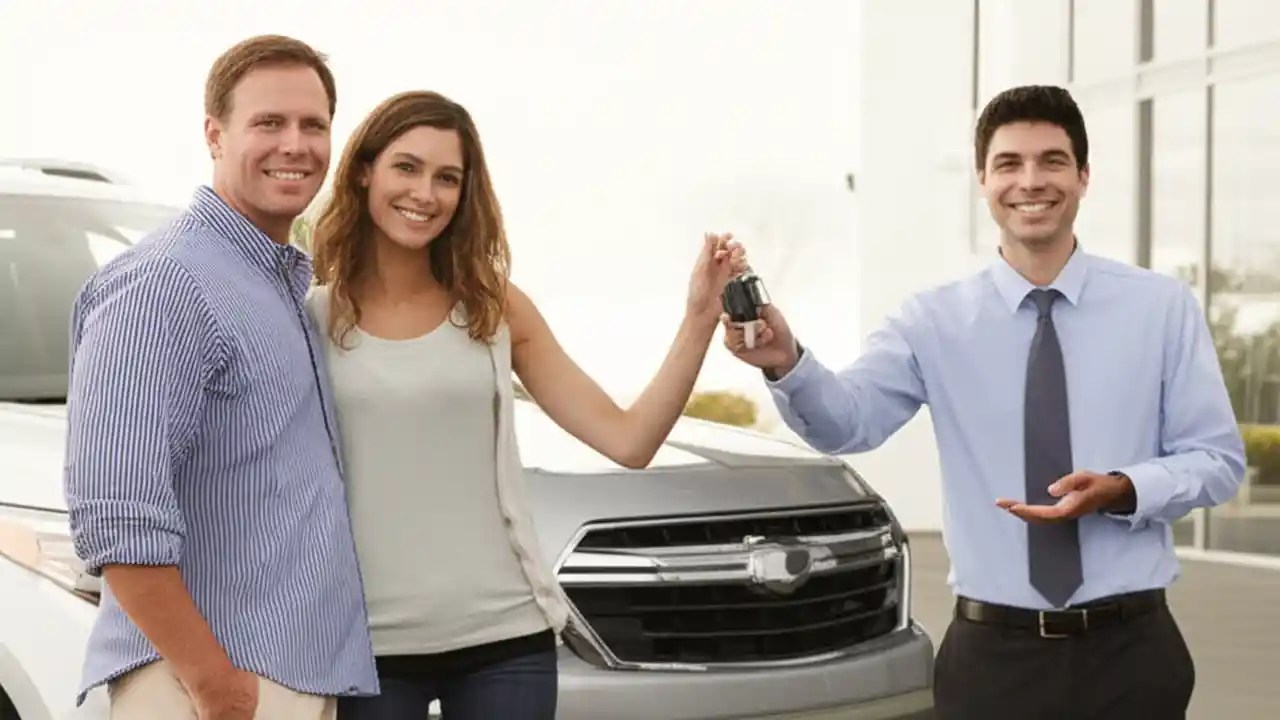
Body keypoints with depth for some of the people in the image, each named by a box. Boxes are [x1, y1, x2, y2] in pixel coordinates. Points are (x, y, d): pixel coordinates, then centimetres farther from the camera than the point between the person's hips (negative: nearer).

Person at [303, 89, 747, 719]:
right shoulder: (309, 318, -2)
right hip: (367, 642, -1)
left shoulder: (497, 309, 3)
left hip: (503, 636, 2)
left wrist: (699, 319, -9)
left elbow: (628, 441, -1)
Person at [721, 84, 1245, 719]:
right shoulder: (935, 321, -1)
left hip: (1129, 650, 0)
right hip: (992, 654, 0)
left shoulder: (1163, 307, 0)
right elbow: (847, 421, -16)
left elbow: (1218, 459, 0)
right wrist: (786, 364, -37)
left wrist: (1121, 491, -18)